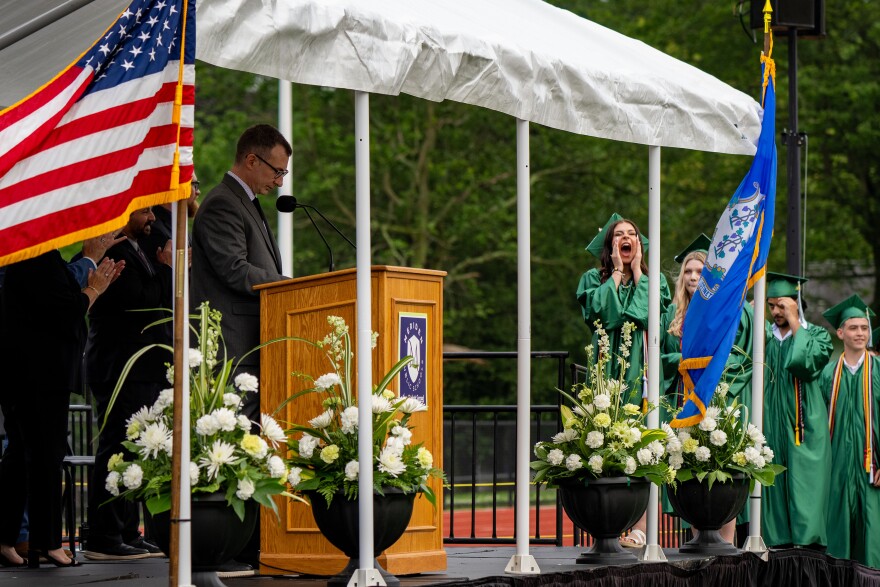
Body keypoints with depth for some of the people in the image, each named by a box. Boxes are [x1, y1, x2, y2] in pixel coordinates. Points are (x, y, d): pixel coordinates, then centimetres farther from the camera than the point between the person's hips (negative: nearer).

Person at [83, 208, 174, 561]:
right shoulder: (111, 251, -13)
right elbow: (141, 300, -22)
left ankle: (127, 534, 17)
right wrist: (166, 268, -8)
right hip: (120, 370, -10)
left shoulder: (136, 251, 20)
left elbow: (156, 302, 26)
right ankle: (103, 539, -6)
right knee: (117, 452, -9)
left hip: (143, 371, 10)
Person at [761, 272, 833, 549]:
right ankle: (776, 535, 2)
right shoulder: (765, 335, 15)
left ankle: (806, 536, -12)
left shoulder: (816, 335, 6)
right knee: (773, 481, 0)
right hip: (771, 420, 3)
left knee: (804, 481, -9)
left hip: (804, 422, -3)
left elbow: (806, 363, -14)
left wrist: (795, 324, -9)